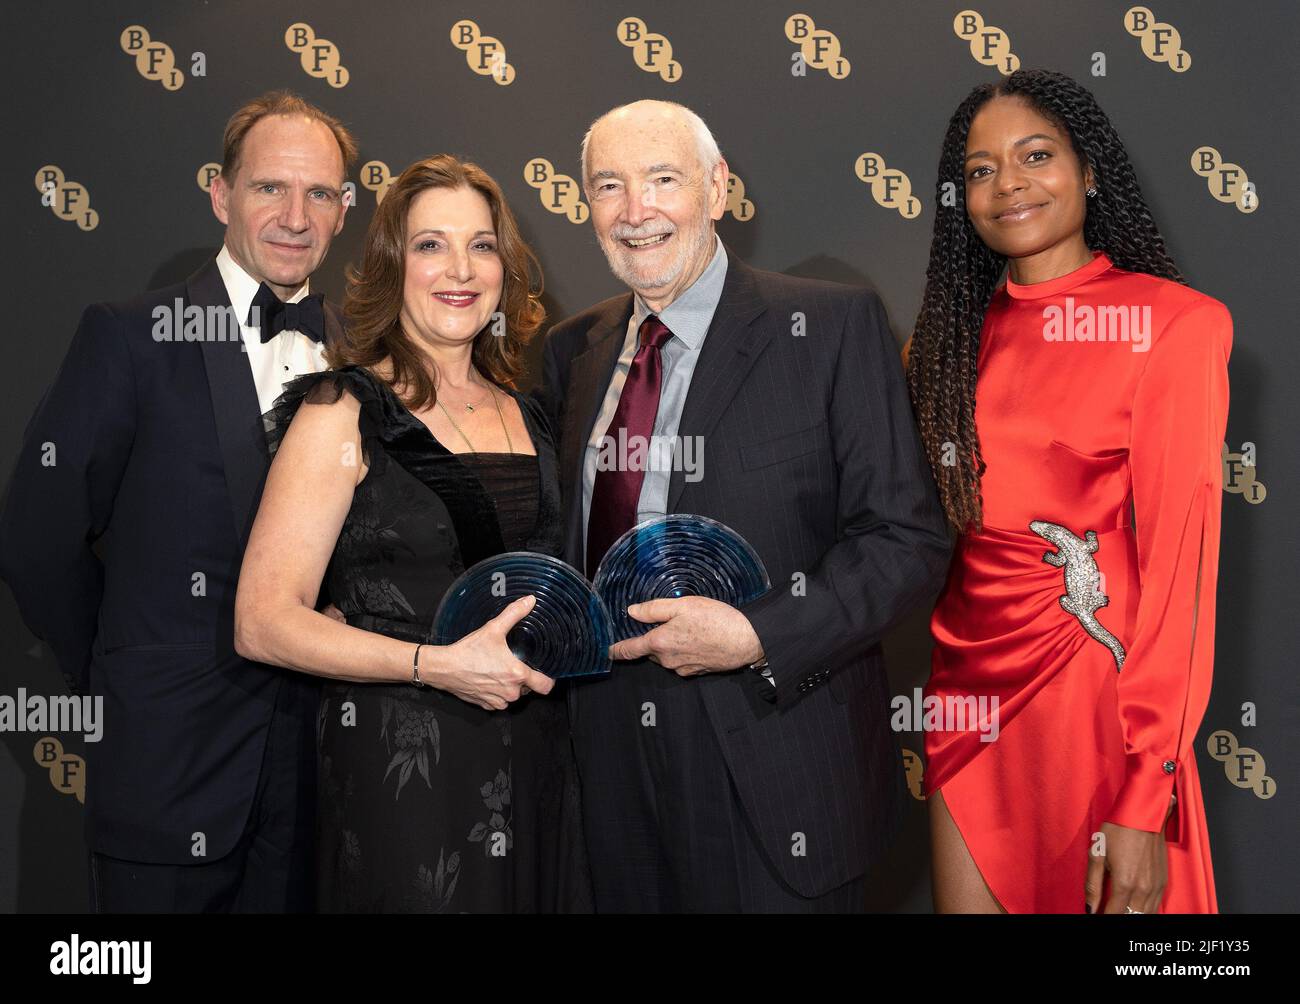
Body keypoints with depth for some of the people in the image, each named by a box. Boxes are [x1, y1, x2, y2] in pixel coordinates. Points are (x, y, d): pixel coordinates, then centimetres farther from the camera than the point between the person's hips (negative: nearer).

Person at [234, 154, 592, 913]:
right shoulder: (345, 411, -8)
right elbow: (264, 622, -14)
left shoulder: (524, 417, 11)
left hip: (537, 753, 6)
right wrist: (439, 664, -22)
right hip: (401, 761, -6)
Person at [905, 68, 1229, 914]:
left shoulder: (1174, 322, -8)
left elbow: (1181, 566, -13)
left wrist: (1145, 802, -17)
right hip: (968, 687, 5)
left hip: (1093, 692, -5)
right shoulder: (962, 335, 9)